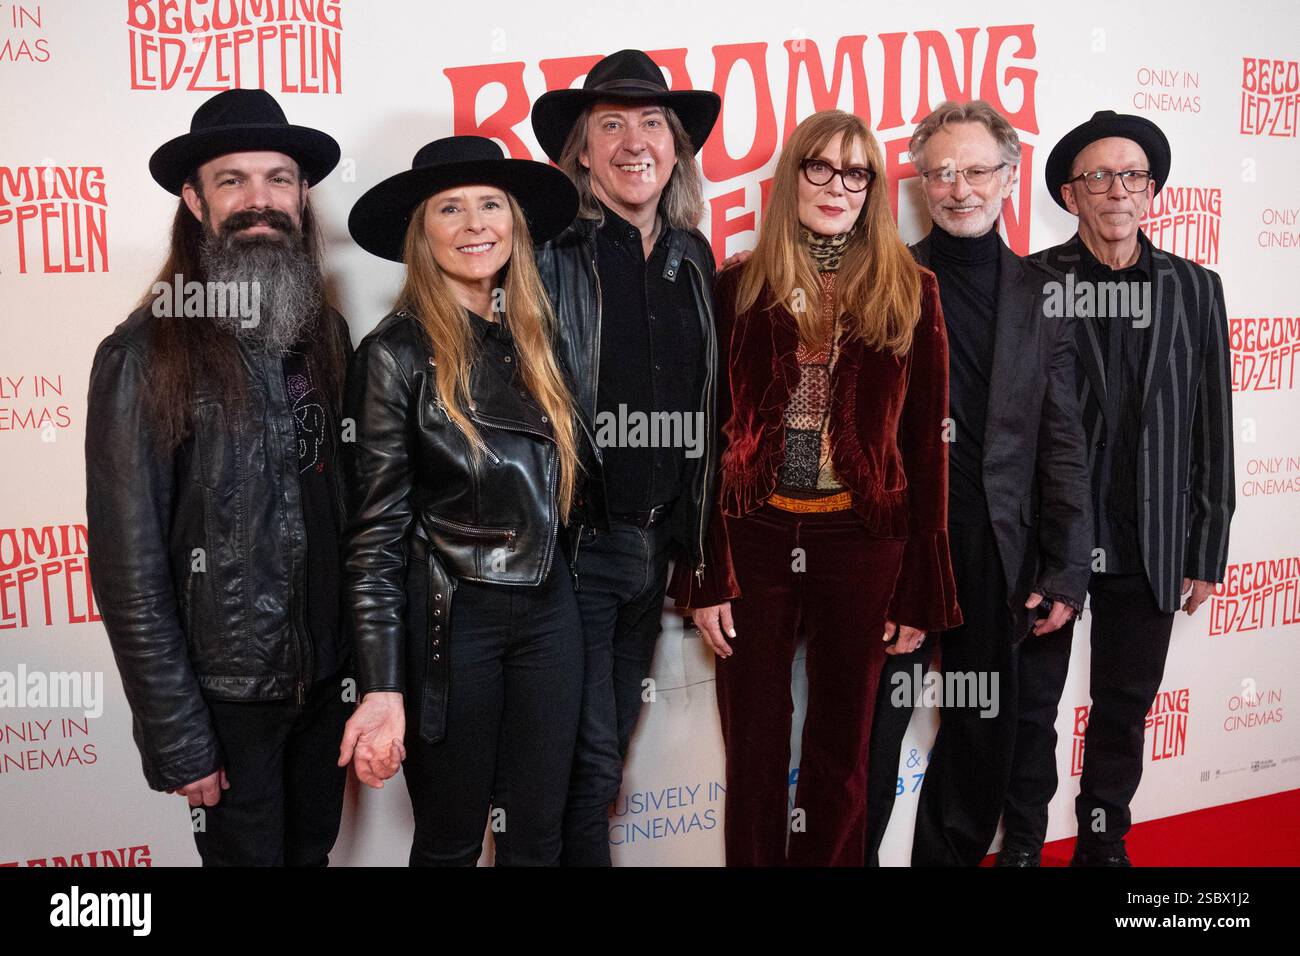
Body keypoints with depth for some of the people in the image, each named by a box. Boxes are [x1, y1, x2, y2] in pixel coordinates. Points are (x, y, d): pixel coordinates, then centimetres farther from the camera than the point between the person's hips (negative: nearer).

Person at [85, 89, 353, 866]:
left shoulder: (328, 336, 1)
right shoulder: (145, 356, -15)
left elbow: (354, 503, 7)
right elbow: (130, 563, -14)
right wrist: (176, 736, -14)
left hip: (328, 670, 5)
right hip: (224, 687, -5)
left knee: (314, 849, 22)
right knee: (249, 852, 13)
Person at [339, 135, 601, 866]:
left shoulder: (536, 333, 5)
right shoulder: (397, 354, -11)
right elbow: (376, 530, -13)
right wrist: (383, 688, -18)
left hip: (549, 611, 5)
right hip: (451, 621, -4)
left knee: (538, 834, 16)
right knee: (450, 839, 13)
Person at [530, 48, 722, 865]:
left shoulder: (693, 259, 9)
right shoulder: (552, 254, -8)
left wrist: (693, 535, 12)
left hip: (657, 540, 6)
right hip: (575, 541, -5)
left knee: (611, 745, 17)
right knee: (590, 758, 0)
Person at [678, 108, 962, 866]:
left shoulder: (909, 292, 1)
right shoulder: (739, 291, 2)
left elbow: (926, 442, 1)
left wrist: (922, 586, -2)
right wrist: (706, 576, -4)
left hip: (863, 543, 0)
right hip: (755, 539, 0)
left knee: (842, 748, 13)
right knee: (754, 749, 10)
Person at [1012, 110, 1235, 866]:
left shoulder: (1195, 289, 5)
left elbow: (1212, 432, 6)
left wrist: (1206, 553, 4)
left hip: (1148, 548, 3)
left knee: (1125, 709, 15)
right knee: (1031, 705, 10)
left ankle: (1104, 843, 33)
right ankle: (1023, 842, 29)